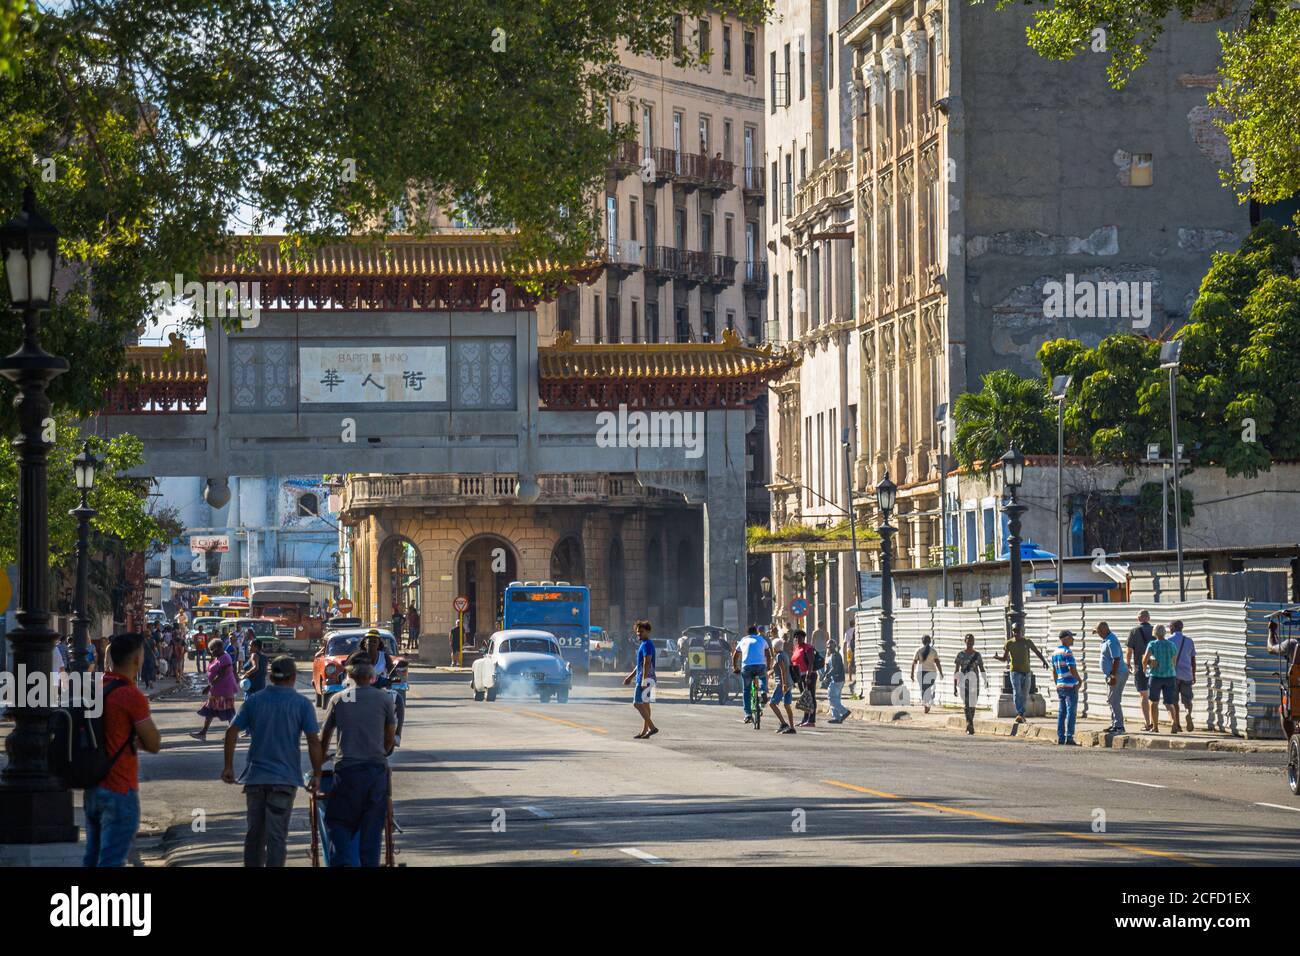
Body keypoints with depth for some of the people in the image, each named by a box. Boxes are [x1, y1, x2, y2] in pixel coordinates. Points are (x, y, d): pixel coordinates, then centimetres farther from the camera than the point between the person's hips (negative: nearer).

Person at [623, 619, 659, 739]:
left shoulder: (647, 644, -14)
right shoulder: (644, 644, 18)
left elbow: (647, 664, -21)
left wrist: (644, 681, -25)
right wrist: (631, 677, 29)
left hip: (646, 678, -10)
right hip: (644, 678, 10)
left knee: (637, 703, -12)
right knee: (645, 704, 11)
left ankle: (652, 727, -14)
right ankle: (644, 731, 13)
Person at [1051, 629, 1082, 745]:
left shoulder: (1055, 653, 12)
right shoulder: (1067, 652, -14)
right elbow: (1072, 668, -20)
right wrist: (1079, 680, -6)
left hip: (1060, 686, 8)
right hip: (1070, 685, -8)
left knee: (1061, 713, 10)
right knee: (1071, 712, -5)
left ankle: (1060, 737, 10)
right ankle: (1069, 738, -9)